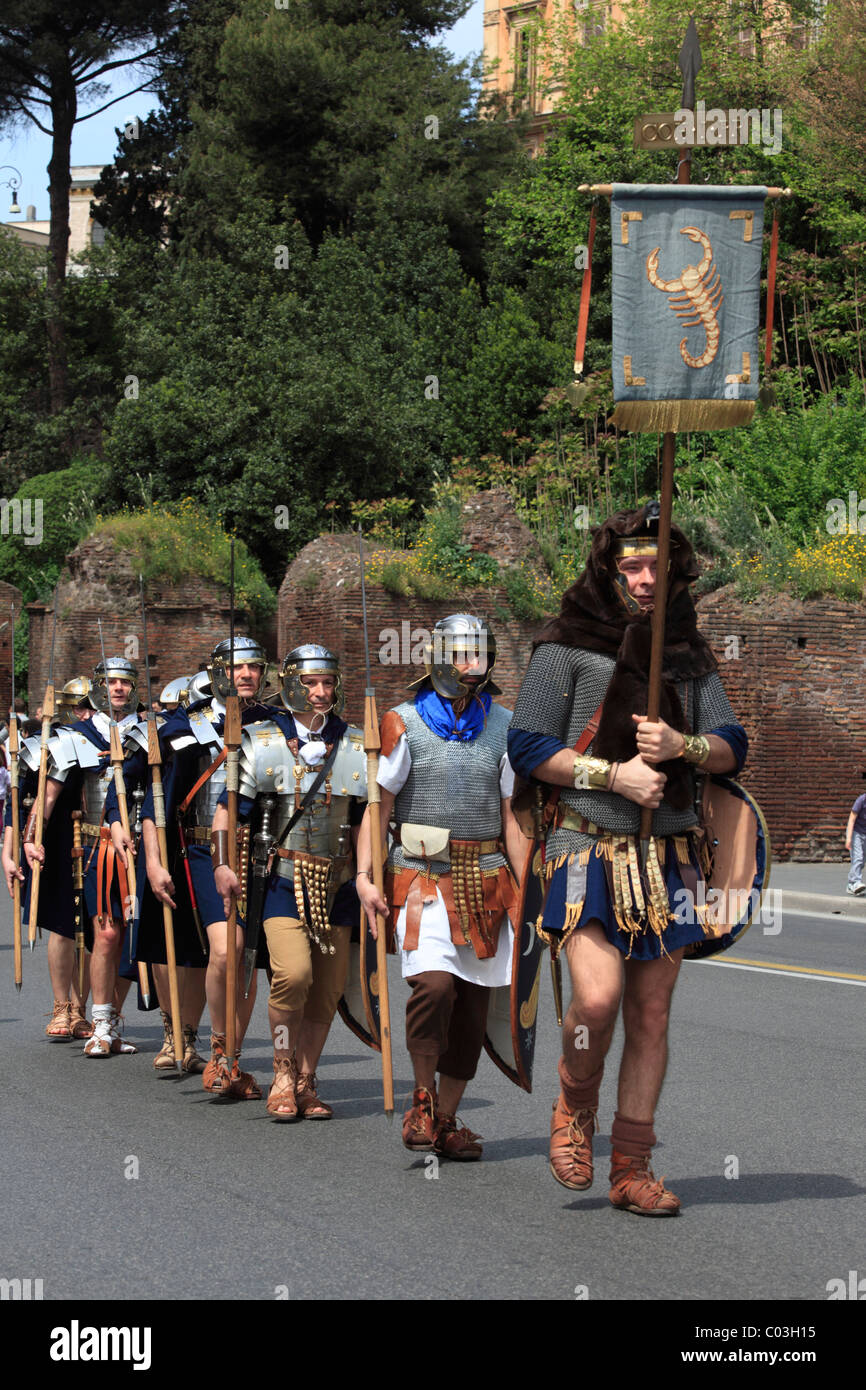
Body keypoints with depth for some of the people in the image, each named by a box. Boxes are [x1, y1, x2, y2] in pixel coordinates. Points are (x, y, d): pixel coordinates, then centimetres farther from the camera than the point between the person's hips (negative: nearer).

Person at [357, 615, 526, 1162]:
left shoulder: (503, 726, 9)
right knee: (435, 983, -22)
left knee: (473, 1004, 4)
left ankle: (446, 1120, 15)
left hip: (486, 880, 4)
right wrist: (364, 876, -12)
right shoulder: (404, 724, 0)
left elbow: (511, 818, 12)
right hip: (424, 876, -4)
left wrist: (527, 891, 9)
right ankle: (422, 1096, -2)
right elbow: (378, 806, 0)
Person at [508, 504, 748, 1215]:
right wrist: (614, 774, -13)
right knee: (598, 997, -21)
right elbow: (528, 747, -4)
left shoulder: (689, 654, 13)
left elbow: (732, 746, 11)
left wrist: (681, 745, -10)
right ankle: (575, 1108, 8)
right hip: (589, 848, -4)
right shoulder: (567, 647, 0)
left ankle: (632, 1167, 13)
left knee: (651, 1012, 5)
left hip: (669, 854, 4)